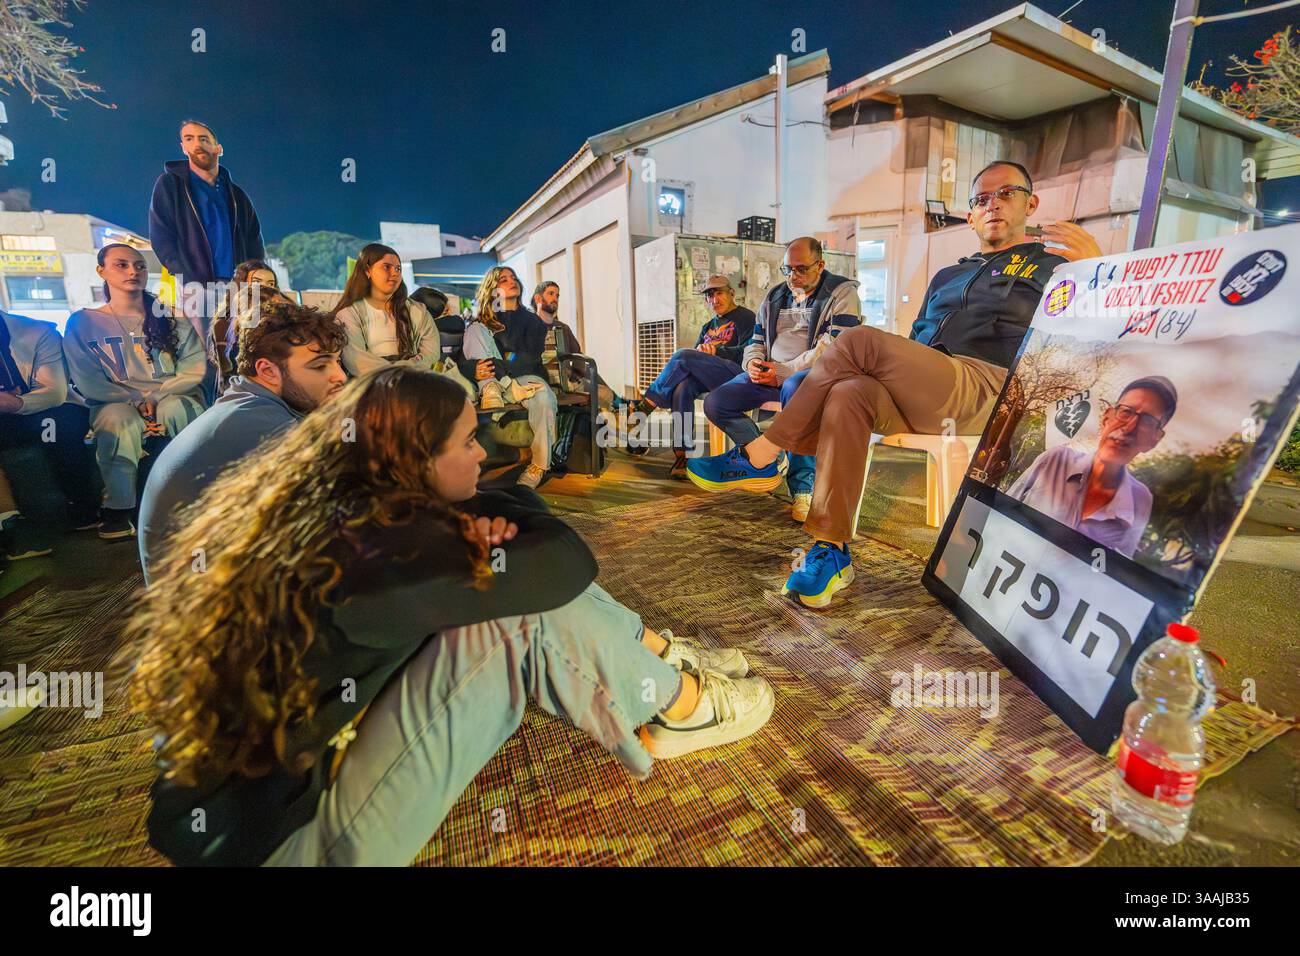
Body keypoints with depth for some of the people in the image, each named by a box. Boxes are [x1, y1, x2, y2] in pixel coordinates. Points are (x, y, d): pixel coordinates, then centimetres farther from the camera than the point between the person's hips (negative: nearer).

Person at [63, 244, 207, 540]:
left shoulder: (171, 318, 14)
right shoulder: (82, 322, 10)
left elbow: (194, 368, 3)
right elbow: (88, 382, 1)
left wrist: (157, 397, -12)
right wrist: (137, 401, -13)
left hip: (172, 397, 1)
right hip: (116, 402, -1)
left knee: (177, 410, -36)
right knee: (119, 424, -37)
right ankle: (117, 511, -23)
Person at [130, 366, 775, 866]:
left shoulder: (325, 507, -3)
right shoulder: (371, 546, -28)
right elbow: (568, 564, -22)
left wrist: (476, 527, -14)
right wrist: (503, 510, -3)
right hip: (277, 834, -8)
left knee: (506, 581, -1)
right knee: (520, 615, -21)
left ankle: (656, 656, 11)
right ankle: (677, 705, 2)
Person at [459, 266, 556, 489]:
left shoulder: (532, 321, 15)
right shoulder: (479, 323, 17)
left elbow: (531, 356, -3)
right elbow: (462, 358, 6)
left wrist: (499, 367, -21)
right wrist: (473, 369, -20)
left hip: (524, 378, -1)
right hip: (491, 381, 1)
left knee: (543, 397, -36)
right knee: (476, 329, -13)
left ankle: (538, 467, -30)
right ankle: (490, 390, -32)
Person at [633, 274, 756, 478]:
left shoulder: (745, 317, 11)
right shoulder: (709, 326, 33)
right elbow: (696, 355, 21)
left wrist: (716, 351, -13)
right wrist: (701, 351, -3)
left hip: (734, 374, -6)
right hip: (706, 378, 6)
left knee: (682, 356, -26)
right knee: (682, 387, -30)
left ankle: (646, 404, -18)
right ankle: (681, 456, -37)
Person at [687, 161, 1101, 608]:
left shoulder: (1052, 265, 19)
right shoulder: (946, 277, 35)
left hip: (987, 390, -5)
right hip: (919, 400, 5)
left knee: (859, 341, -25)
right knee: (849, 394, -30)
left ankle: (760, 457, -20)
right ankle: (831, 549, -31)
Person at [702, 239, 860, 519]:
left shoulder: (841, 293, -1)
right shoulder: (774, 296, 19)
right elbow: (756, 341, 24)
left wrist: (783, 372, -18)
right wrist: (752, 363, -2)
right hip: (768, 375, 6)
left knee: (794, 387, -43)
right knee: (715, 403, -13)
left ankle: (803, 487, -29)